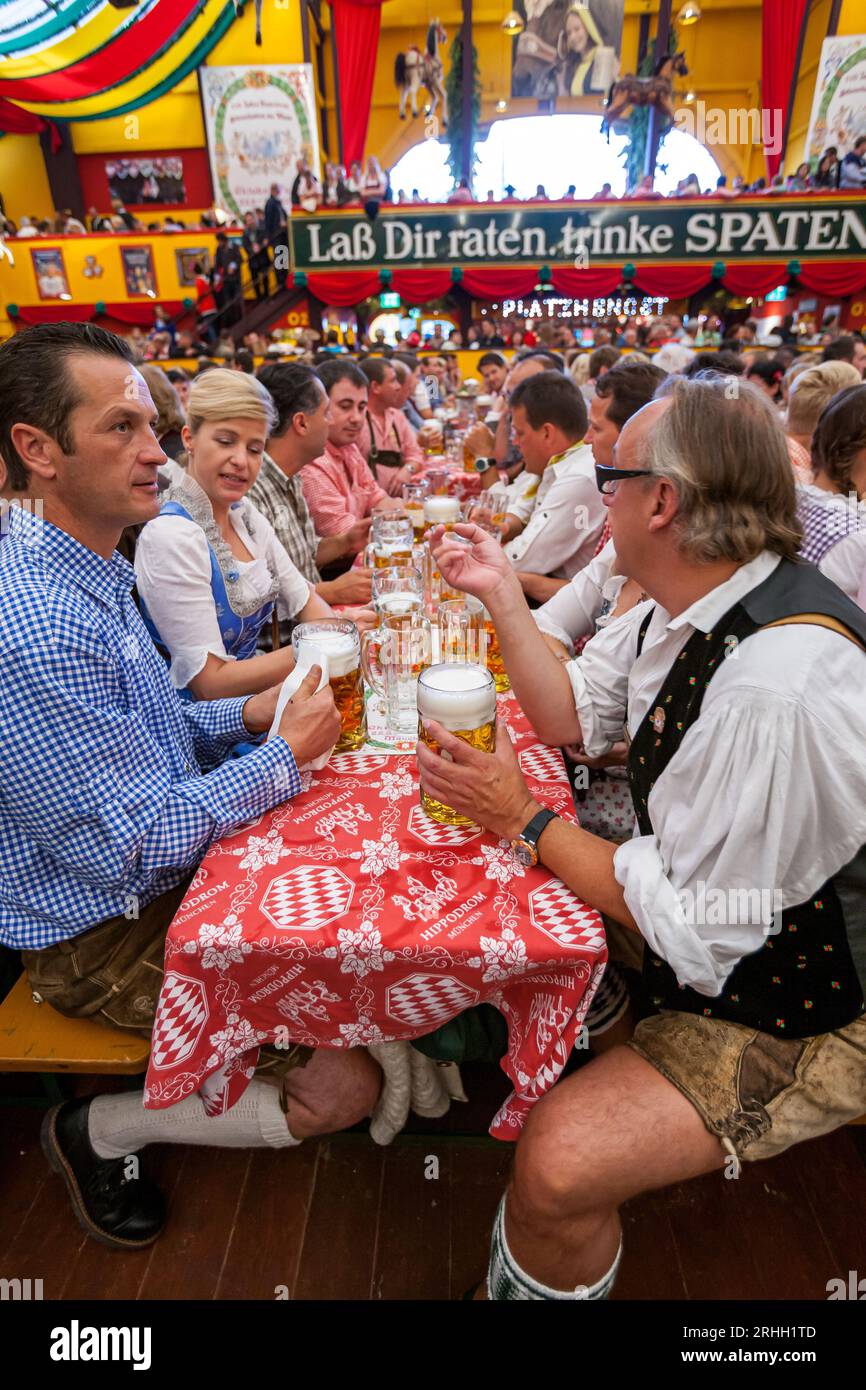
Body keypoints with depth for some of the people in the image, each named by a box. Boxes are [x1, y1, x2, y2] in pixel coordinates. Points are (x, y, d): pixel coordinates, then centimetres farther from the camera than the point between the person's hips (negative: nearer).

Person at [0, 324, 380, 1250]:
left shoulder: (93, 571, 3)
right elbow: (136, 848, -27)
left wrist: (246, 715, -3)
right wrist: (286, 755, -18)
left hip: (176, 876, 9)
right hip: (107, 937, -9)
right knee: (346, 1084, -6)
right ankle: (99, 1132, 11)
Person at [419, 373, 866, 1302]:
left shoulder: (780, 688, -34)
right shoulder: (689, 605, -5)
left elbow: (699, 933, -26)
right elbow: (572, 713, 6)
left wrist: (524, 821, -20)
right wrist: (501, 596, -2)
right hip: (701, 910, 8)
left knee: (558, 1164, -21)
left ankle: (530, 1274, 14)